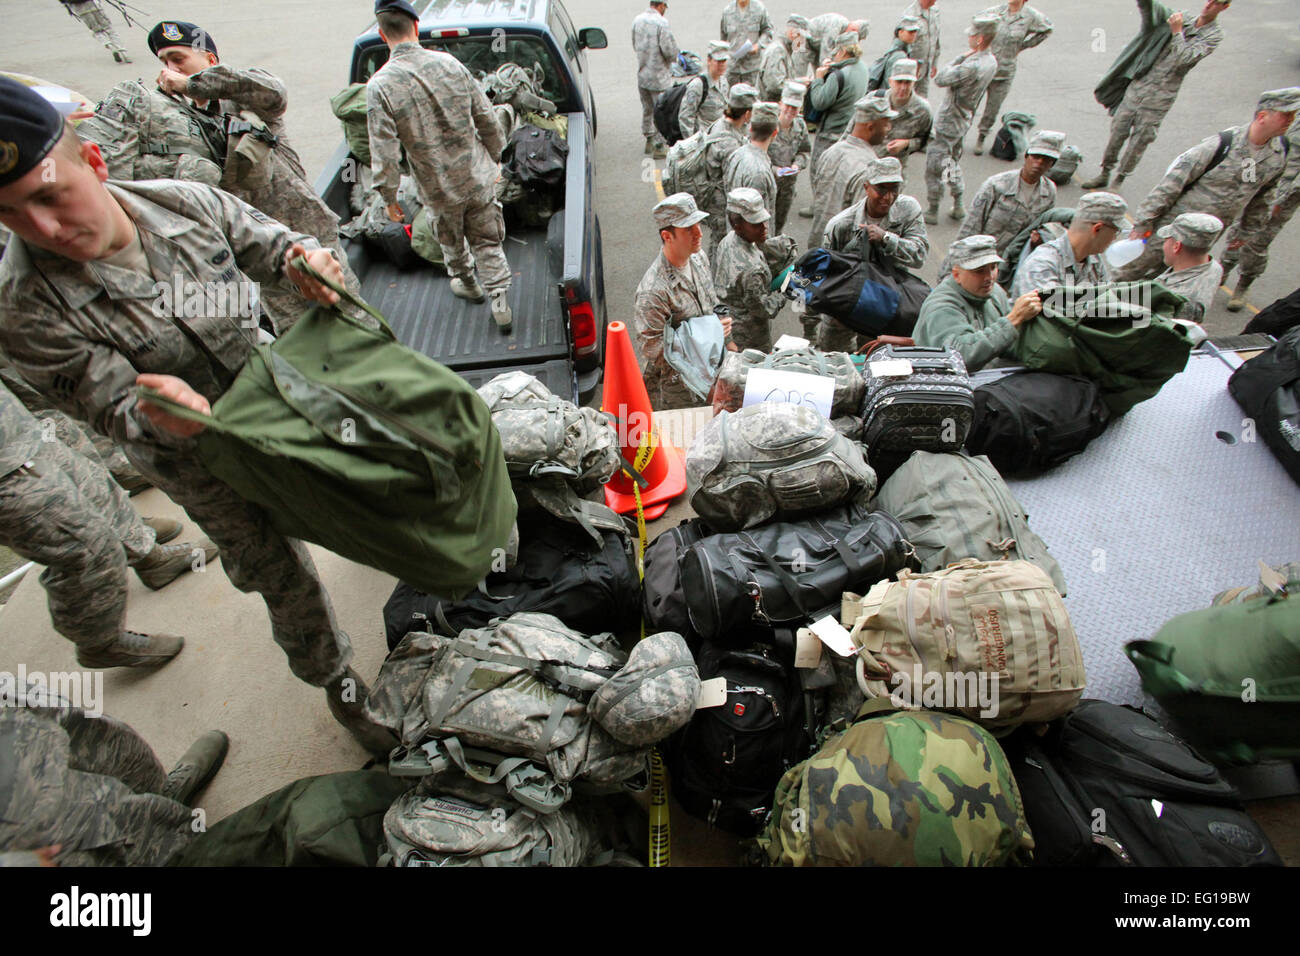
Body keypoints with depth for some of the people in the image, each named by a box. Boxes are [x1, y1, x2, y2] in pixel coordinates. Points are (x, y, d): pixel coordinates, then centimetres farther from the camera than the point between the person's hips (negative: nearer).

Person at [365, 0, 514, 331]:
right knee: (488, 241, 12)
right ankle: (500, 301, 7)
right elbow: (488, 120, 1)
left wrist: (389, 198, -1)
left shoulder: (379, 86, -13)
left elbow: (384, 153, -14)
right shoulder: (449, 63, -6)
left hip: (438, 188, -1)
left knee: (451, 241, 23)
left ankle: (466, 283, 46)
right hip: (478, 177, 2)